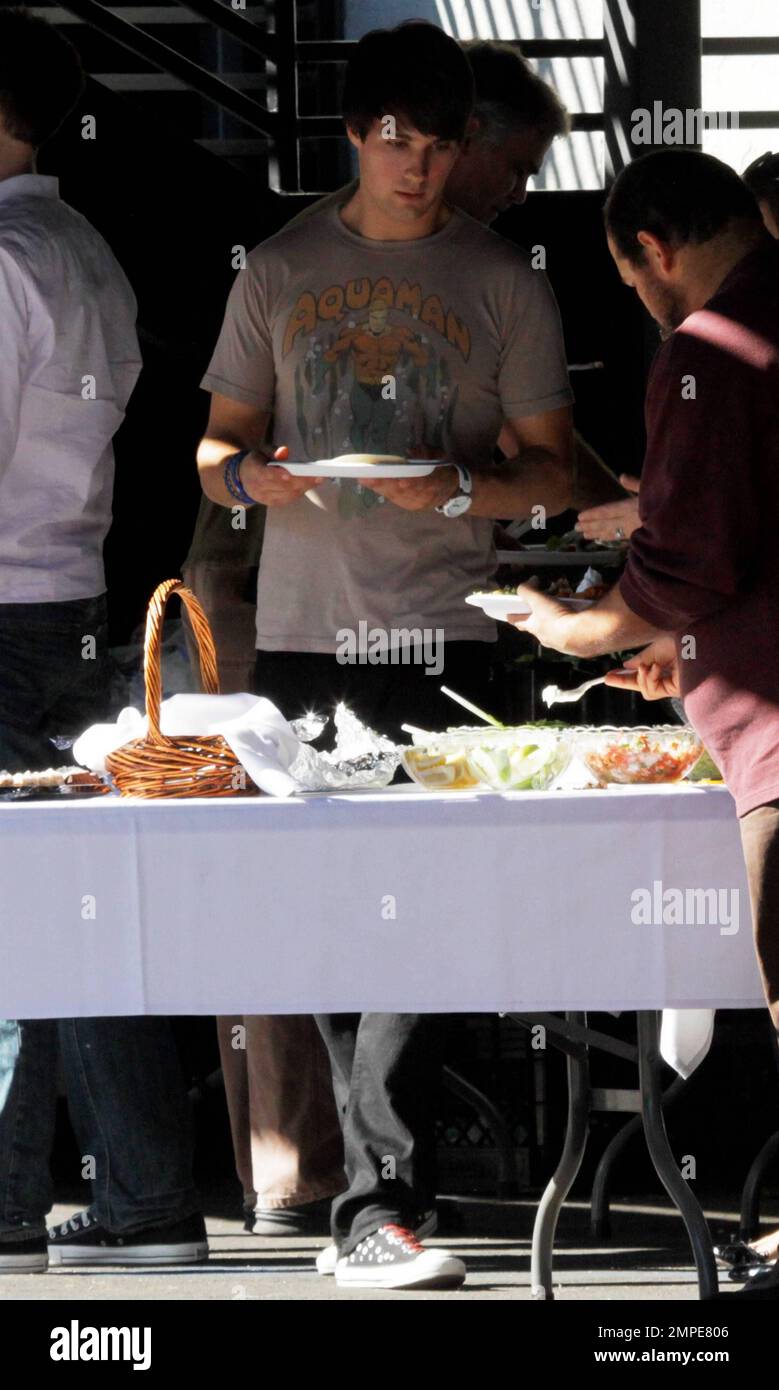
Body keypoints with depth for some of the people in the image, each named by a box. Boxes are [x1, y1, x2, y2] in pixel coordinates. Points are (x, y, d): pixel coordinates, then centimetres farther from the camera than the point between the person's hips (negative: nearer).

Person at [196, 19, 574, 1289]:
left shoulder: (503, 281, 7)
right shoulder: (282, 269, 12)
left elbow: (555, 475, 7)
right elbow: (217, 446, 16)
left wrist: (460, 492, -13)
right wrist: (251, 476, -7)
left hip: (439, 634, -3)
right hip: (298, 626, 3)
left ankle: (379, 1203, -18)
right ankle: (385, 1178, 10)